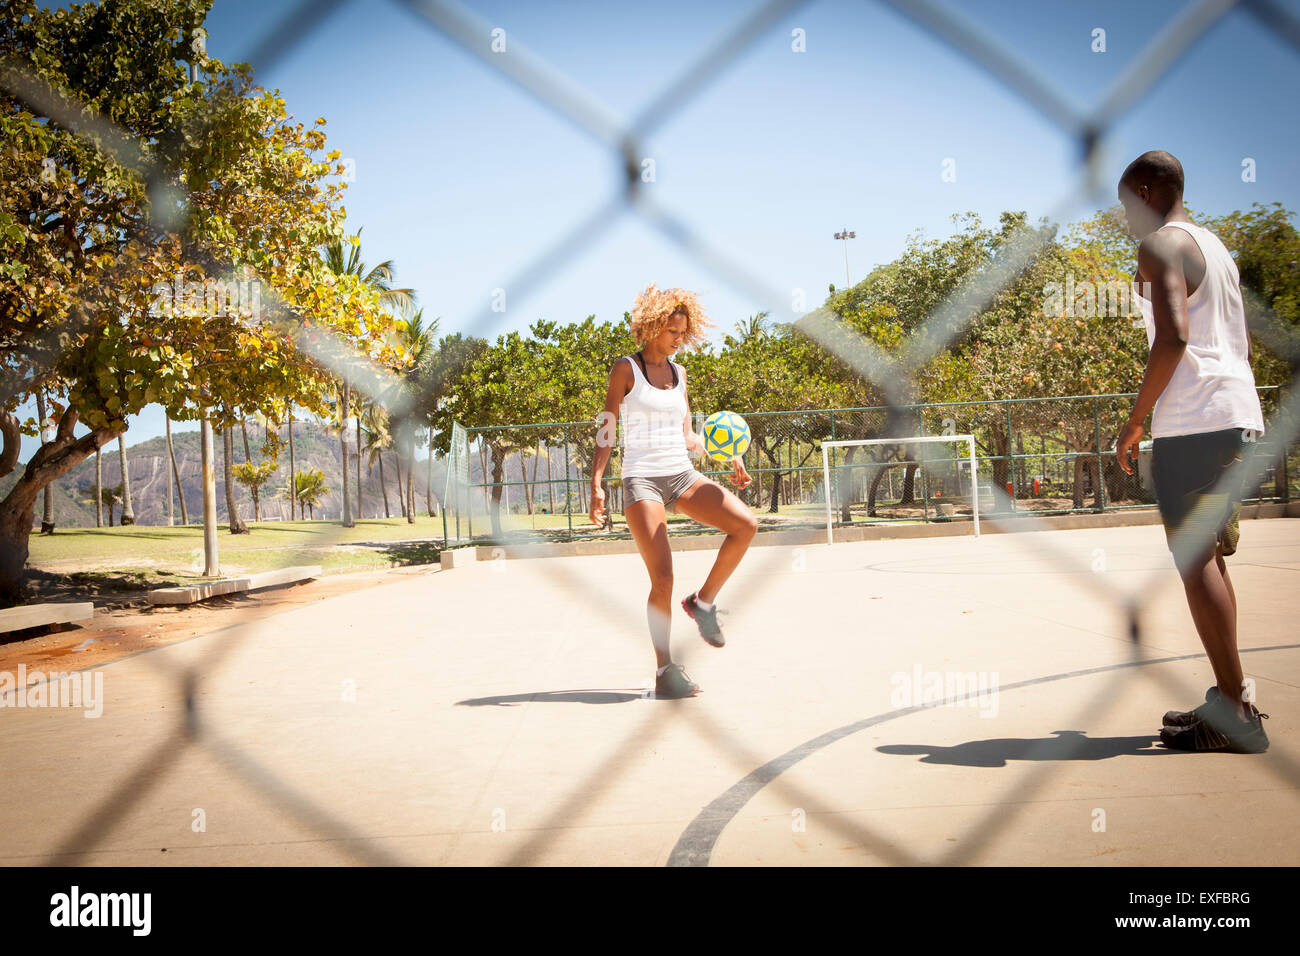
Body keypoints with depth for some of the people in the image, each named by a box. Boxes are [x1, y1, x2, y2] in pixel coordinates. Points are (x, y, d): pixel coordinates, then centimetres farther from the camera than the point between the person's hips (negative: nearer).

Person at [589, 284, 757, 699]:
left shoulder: (679, 373, 15)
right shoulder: (626, 369, -1)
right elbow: (606, 430, -2)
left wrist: (727, 456, 2)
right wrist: (596, 484, -11)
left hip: (683, 475, 6)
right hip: (642, 480, -5)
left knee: (746, 525, -16)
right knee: (663, 576, -12)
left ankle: (703, 602, 3)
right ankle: (665, 671, -1)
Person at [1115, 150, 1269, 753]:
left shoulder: (1161, 244, -6)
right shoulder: (1213, 245, 22)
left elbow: (1173, 336, -20)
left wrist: (1134, 423, -15)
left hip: (1193, 423, -10)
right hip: (1238, 417, 10)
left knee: (1194, 561, -8)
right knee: (1208, 559, 14)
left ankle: (1235, 716, -10)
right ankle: (1229, 700, 17)